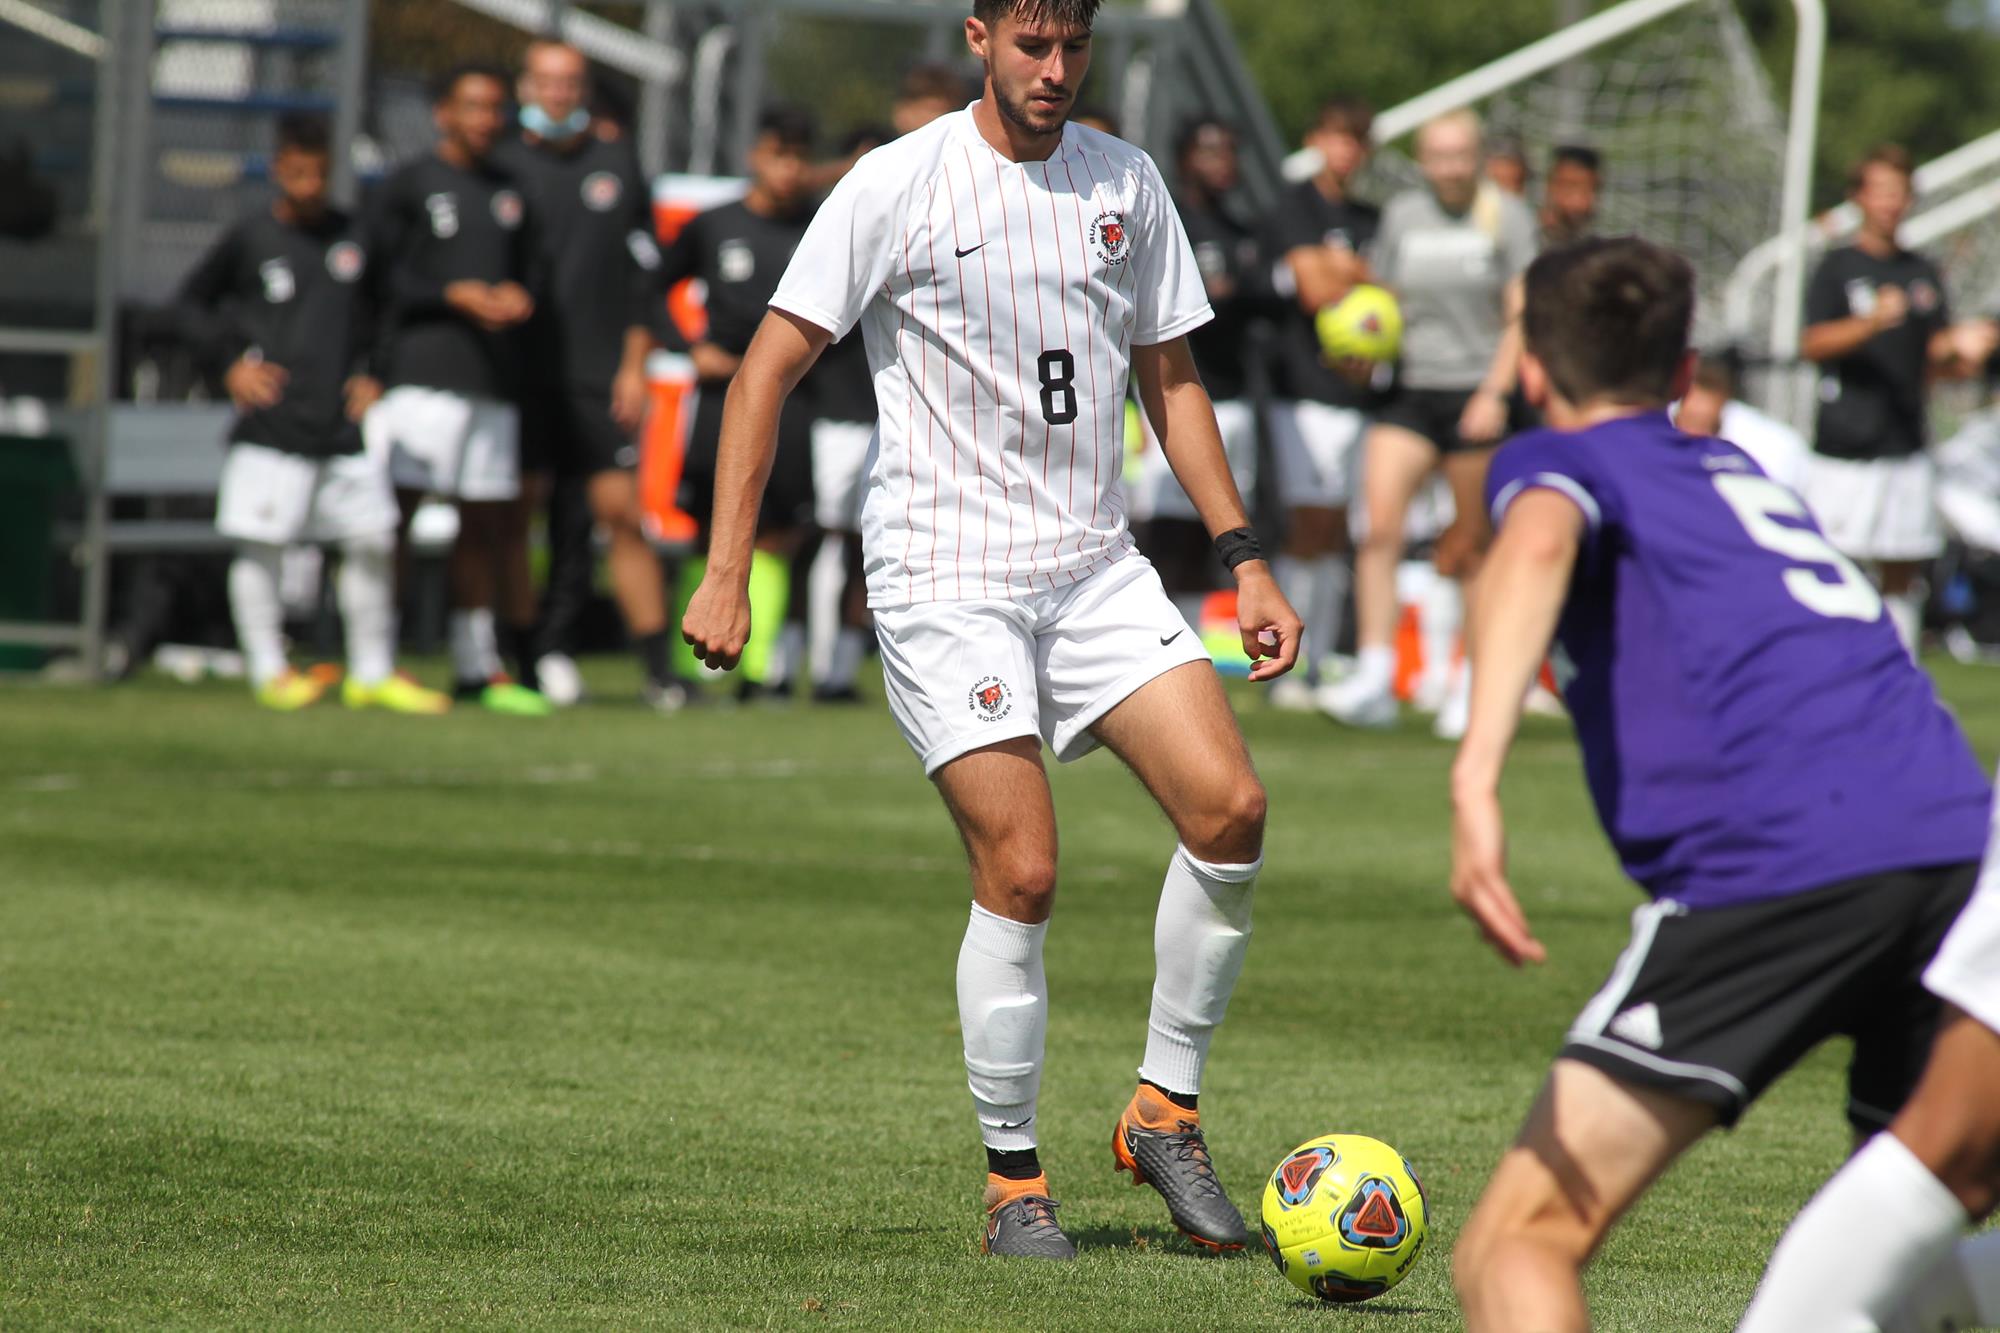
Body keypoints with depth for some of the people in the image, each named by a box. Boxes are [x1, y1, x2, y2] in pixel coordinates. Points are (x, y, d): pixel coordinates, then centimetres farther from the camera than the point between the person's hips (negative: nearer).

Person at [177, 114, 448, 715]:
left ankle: (372, 673, 16)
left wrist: (369, 375, 6)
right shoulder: (249, 238, -1)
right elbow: (193, 302, 10)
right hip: (271, 423, -3)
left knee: (373, 542, 4)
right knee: (260, 547, -3)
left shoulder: (354, 238, 7)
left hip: (344, 419, 3)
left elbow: (381, 315, 20)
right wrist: (232, 361, -2)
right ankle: (269, 670, 8)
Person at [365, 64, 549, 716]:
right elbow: (386, 277, -3)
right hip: (422, 370, -6)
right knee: (396, 510, -12)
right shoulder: (410, 184, 2)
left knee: (486, 519, 9)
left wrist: (516, 297, 1)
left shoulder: (509, 192, 20)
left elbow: (527, 270, 23)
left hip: (492, 379, 6)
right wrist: (458, 296, -13)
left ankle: (477, 665, 16)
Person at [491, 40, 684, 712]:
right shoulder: (502, 166, 6)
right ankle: (541, 657, 4)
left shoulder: (616, 164, 11)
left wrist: (634, 365, 5)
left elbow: (643, 270, 12)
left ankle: (656, 664, -4)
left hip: (600, 375, 1)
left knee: (622, 511, -4)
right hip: (522, 375, -1)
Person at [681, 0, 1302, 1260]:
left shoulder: (1127, 184, 8)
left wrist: (1245, 561, 11)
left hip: (1094, 565, 5)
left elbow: (1171, 378, 18)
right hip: (946, 577, -5)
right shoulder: (900, 186, -7)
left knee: (1231, 806, -11)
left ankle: (1166, 1111, 5)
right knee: (1022, 873, -13)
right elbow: (770, 367, -4)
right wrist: (726, 574, -10)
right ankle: (1013, 1180, 3)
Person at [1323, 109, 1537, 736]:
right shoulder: (1400, 215, 9)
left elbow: (1522, 317, -2)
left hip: (1477, 394, -2)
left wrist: (1495, 392, -13)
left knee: (1474, 548, 3)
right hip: (1409, 392, 2)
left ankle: (1473, 684, 16)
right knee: (1379, 528, -14)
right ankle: (1374, 678, -15)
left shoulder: (1507, 216, 1)